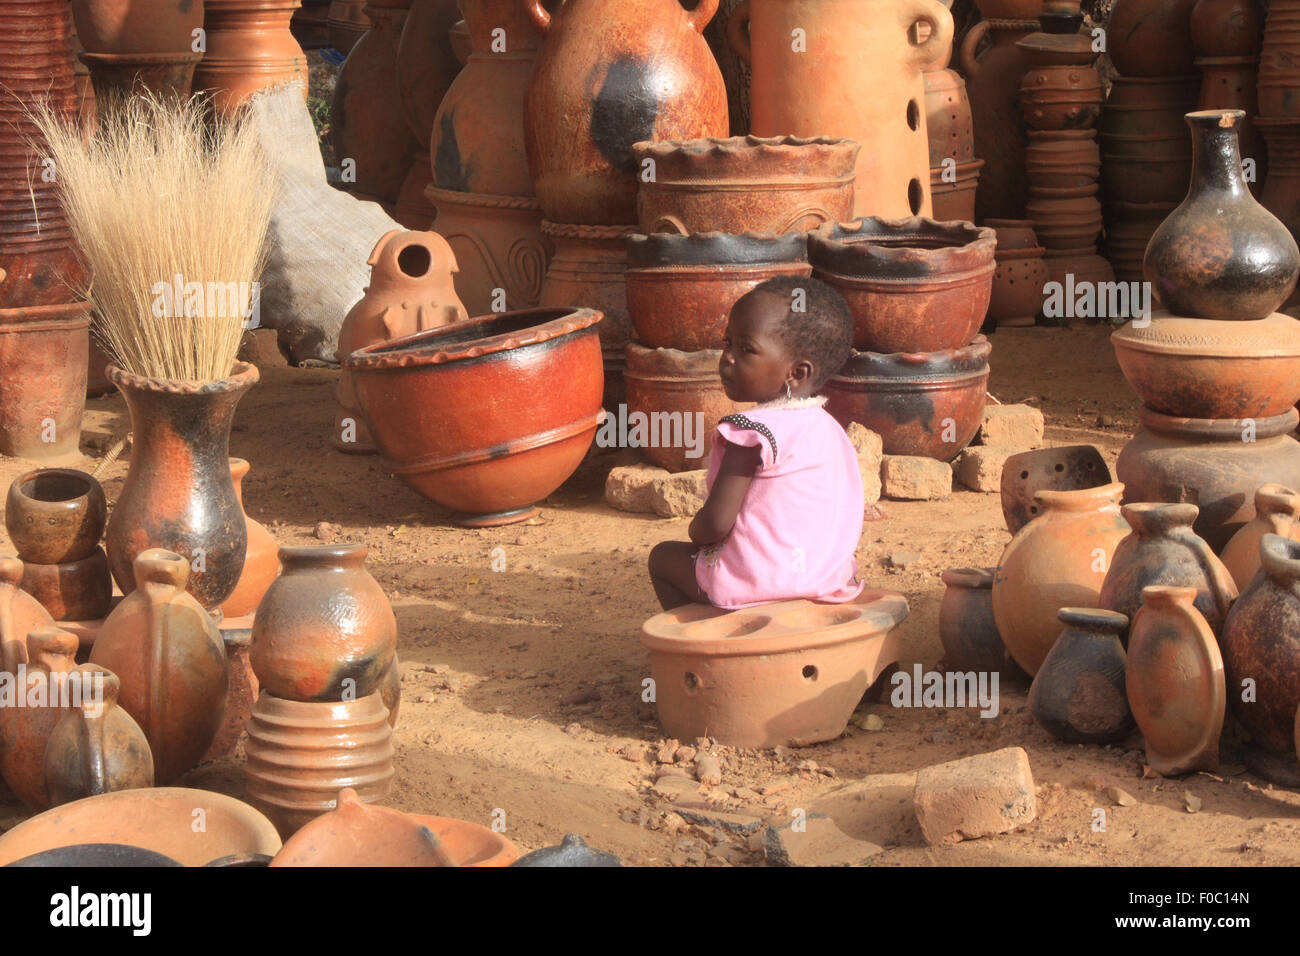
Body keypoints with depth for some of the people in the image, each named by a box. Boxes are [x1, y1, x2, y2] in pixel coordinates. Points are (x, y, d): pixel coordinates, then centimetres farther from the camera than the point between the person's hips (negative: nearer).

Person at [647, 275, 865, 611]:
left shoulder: (751, 432, -18)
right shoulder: (830, 428, 7)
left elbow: (716, 522, -21)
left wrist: (697, 533, 4)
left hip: (759, 580, -8)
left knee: (663, 556, 16)